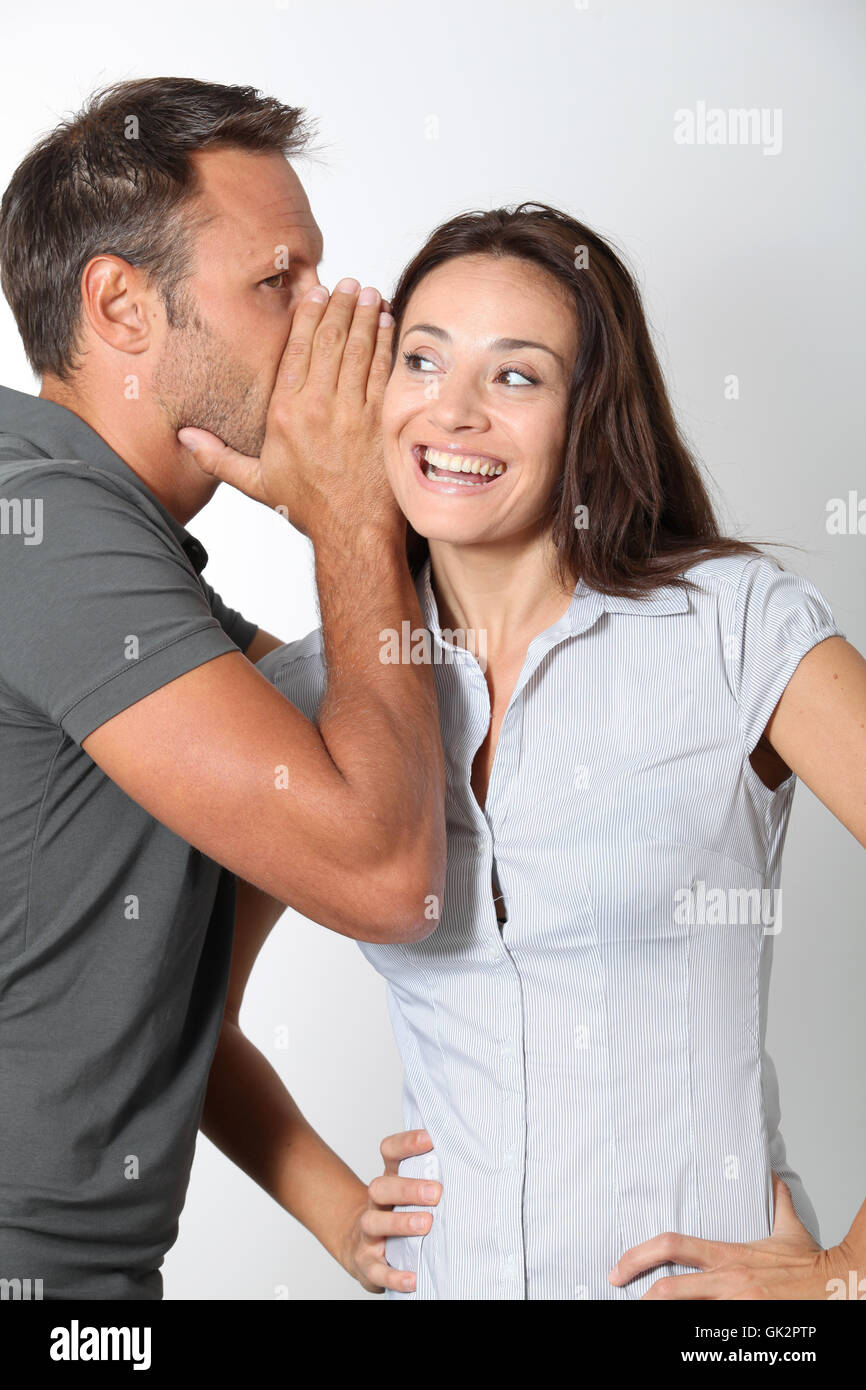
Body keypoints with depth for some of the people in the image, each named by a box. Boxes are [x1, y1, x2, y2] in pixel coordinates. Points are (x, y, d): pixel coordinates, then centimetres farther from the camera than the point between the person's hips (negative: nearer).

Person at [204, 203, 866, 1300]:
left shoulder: (738, 625, -10)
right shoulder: (311, 694, -1)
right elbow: (194, 1017, 11)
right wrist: (336, 1213, 2)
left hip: (704, 1275, -2)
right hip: (442, 1271, 3)